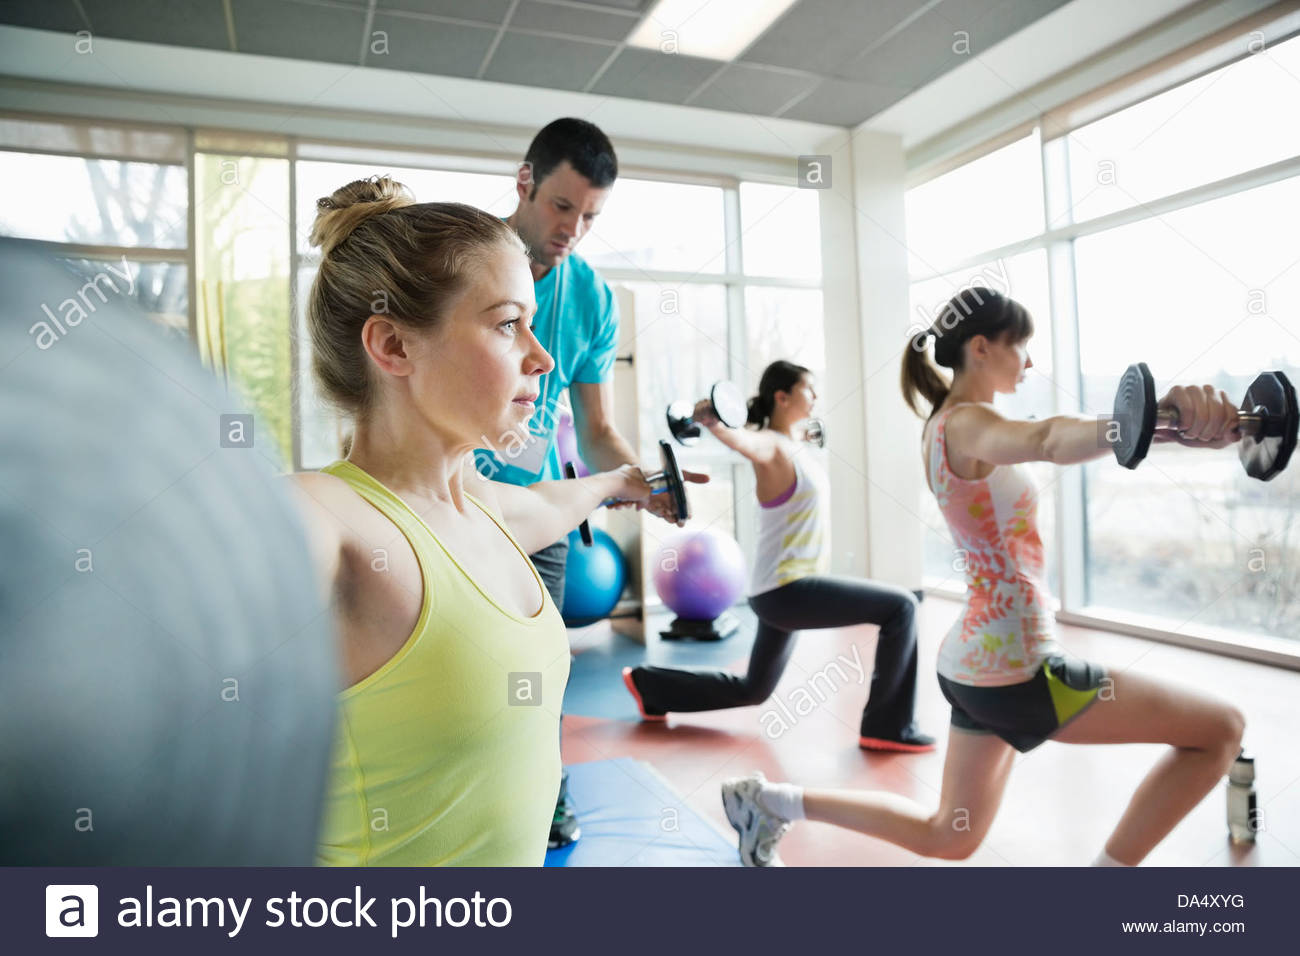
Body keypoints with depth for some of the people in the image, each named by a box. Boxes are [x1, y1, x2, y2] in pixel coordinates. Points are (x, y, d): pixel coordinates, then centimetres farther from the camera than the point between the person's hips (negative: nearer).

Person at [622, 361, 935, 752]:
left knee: (752, 689, 22)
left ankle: (649, 684, 31)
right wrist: (713, 421, -62)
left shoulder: (793, 443, 9)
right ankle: (889, 727, -3)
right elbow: (745, 440, -42)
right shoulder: (773, 445, -17)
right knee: (900, 606, -12)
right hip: (785, 591, -10)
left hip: (783, 588, 10)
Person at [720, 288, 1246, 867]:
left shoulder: (947, 424, 10)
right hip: (1015, 671, -10)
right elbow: (1045, 440, -41)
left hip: (976, 664, 10)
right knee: (1221, 728, 3)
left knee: (948, 837, 23)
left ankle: (771, 801, 24)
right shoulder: (966, 424, -17)